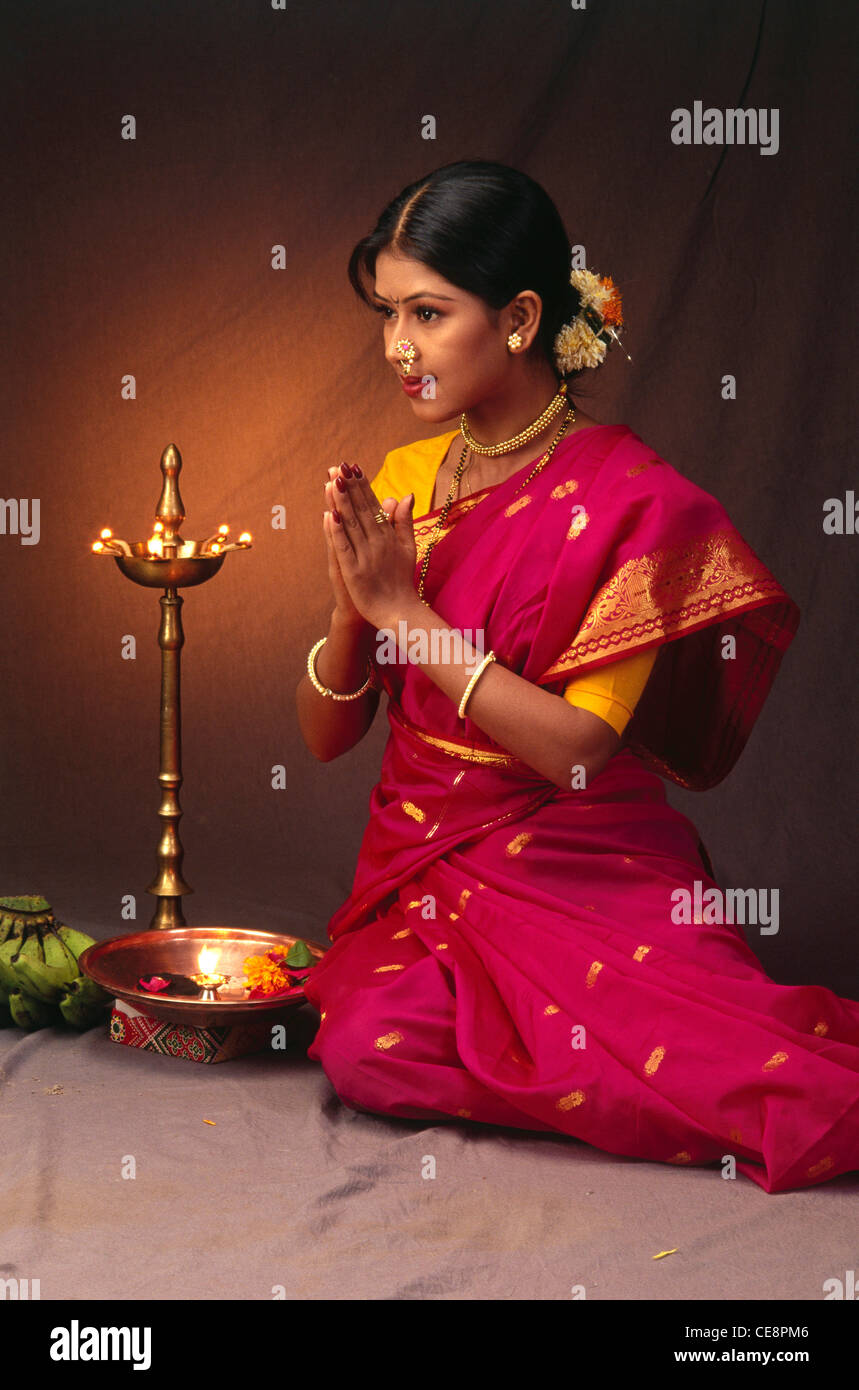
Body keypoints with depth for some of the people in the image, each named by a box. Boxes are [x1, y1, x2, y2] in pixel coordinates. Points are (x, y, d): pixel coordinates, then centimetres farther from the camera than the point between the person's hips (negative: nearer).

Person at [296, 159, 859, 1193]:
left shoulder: (631, 499, -9)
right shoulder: (400, 481, 7)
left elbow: (574, 749, -17)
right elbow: (323, 736, 7)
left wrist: (405, 611, -16)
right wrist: (351, 609, -13)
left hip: (578, 866, -6)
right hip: (425, 866, 6)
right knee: (369, 1054, -23)